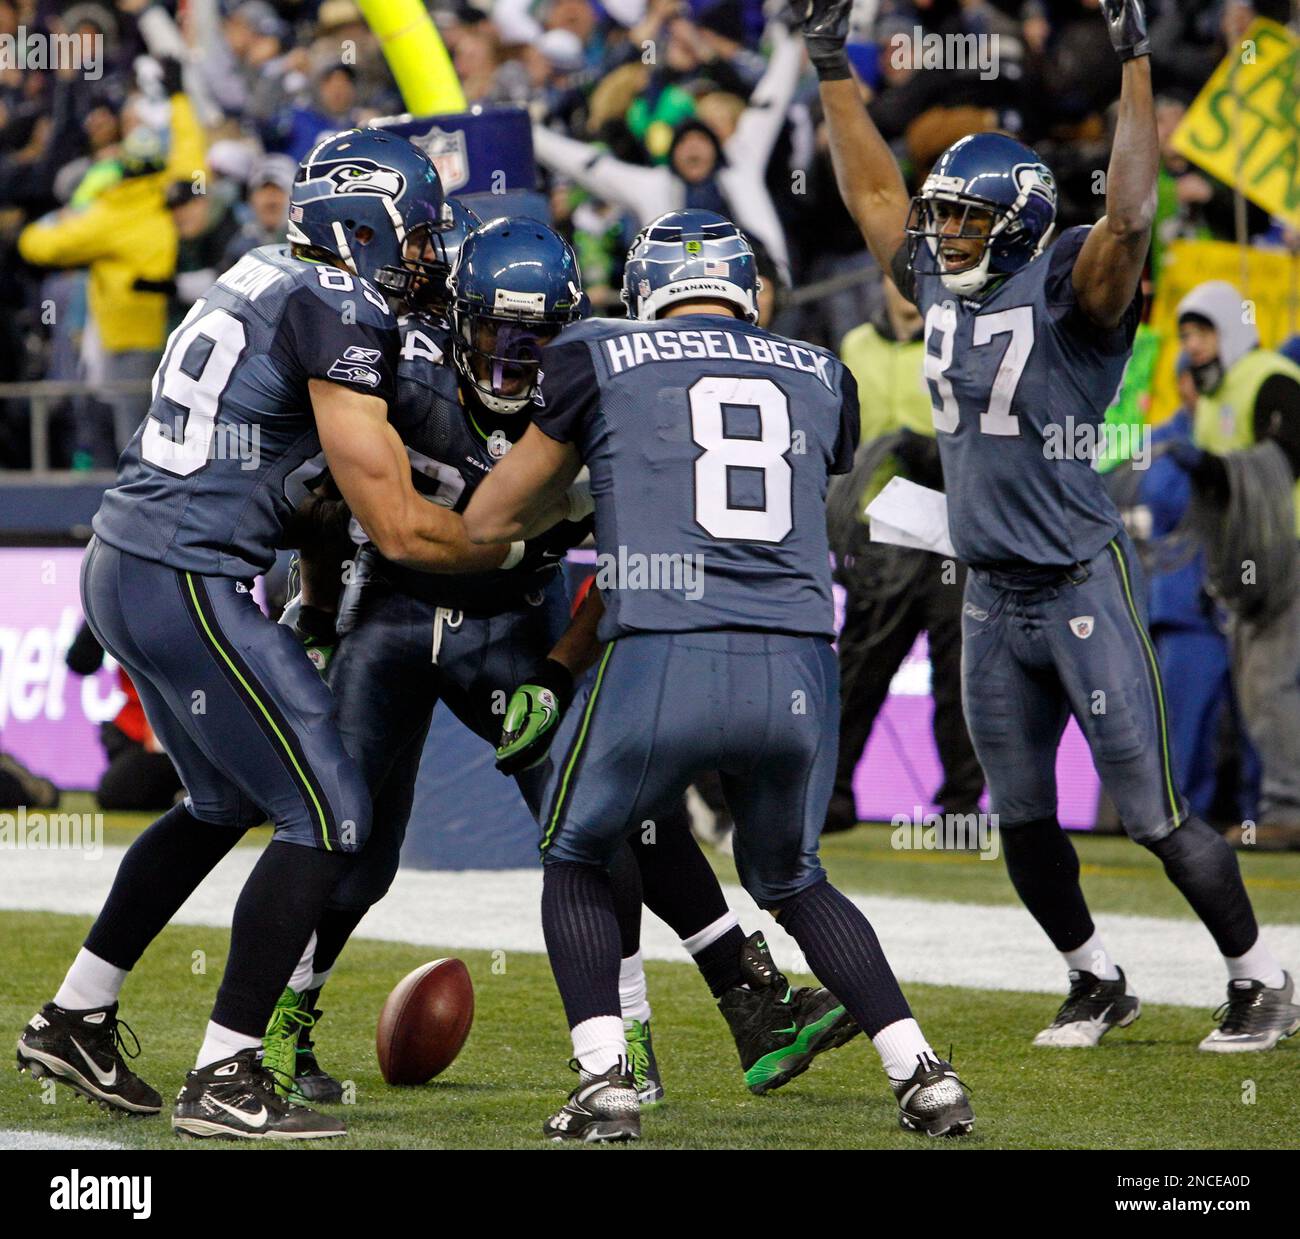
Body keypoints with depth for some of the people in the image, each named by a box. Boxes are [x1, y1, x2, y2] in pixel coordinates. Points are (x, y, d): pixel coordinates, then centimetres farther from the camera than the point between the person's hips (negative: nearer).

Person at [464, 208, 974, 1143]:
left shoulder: (601, 362, 10)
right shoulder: (822, 379, 20)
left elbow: (488, 526, 16)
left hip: (662, 666, -3)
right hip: (800, 670, 3)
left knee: (576, 861, 23)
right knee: (791, 880, 28)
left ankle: (605, 1083, 7)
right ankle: (923, 1074, 17)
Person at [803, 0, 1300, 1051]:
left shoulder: (1067, 288, -12)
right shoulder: (942, 286, 7)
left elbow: (1129, 215, -29)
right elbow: (873, 191, 19)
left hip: (1084, 587, -7)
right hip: (993, 598, 7)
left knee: (1153, 812, -5)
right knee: (1022, 818, 11)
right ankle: (1098, 985, 27)